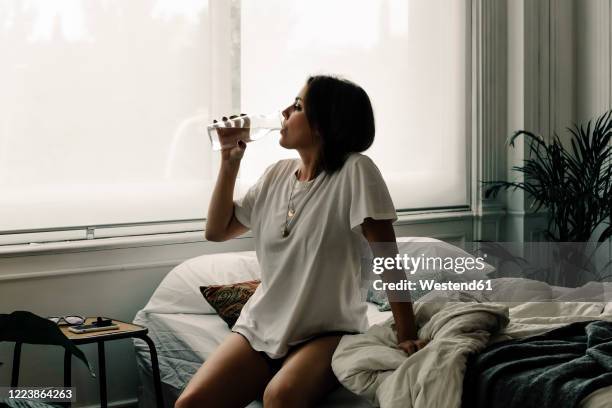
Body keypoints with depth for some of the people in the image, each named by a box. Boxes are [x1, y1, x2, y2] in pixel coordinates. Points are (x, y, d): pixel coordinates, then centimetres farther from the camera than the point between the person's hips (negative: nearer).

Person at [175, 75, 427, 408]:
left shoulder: (354, 171, -13)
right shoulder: (276, 175, 7)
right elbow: (216, 231, 13)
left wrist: (406, 337, -20)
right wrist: (230, 163, 4)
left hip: (328, 331, -5)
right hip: (260, 326, 6)